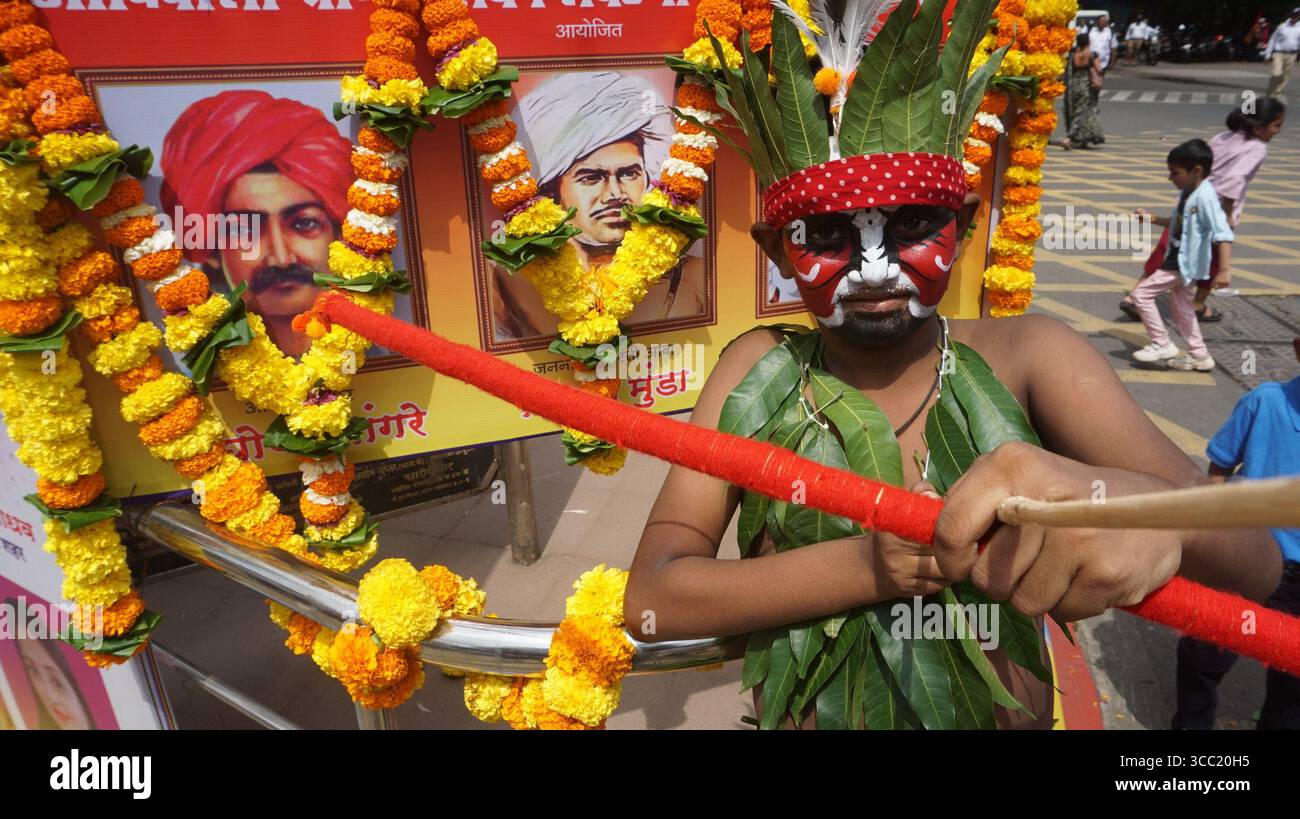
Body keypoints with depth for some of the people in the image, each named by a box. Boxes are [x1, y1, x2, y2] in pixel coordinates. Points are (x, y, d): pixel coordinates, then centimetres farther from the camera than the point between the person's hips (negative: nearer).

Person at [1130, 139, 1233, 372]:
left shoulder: (1205, 197, -22)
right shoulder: (1189, 193, 6)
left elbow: (1224, 235, -28)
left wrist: (1223, 271, -34)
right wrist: (1151, 218, 15)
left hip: (1185, 263, -10)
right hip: (1178, 260, 10)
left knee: (1141, 293, -7)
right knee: (1182, 309, 18)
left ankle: (1162, 344, 2)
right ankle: (1199, 355, 30)